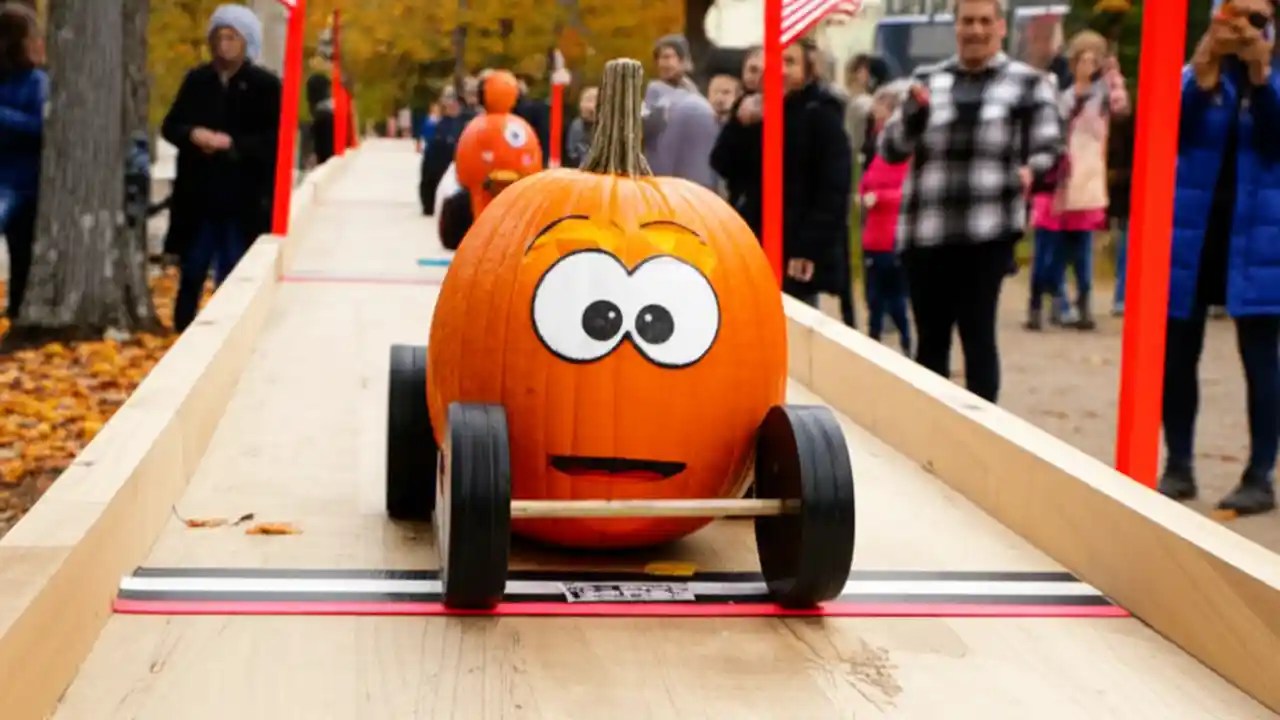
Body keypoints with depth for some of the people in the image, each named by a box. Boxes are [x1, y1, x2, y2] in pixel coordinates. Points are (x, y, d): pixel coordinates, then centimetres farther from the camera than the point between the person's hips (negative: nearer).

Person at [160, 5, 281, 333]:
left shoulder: (266, 85, -3)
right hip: (198, 194, 3)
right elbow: (170, 126, 10)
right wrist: (192, 134, -11)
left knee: (233, 278, 2)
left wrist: (232, 143, -19)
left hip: (244, 198, -3)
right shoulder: (196, 80, 10)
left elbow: (276, 138, -8)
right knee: (192, 273, 11)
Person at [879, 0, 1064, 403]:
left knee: (977, 333, -6)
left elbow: (1048, 148, 2)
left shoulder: (1028, 84, 4)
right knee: (930, 339, 10)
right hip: (925, 232, 3)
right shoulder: (927, 80, 11)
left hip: (988, 230, -3)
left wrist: (1031, 170, -21)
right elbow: (890, 149, 7)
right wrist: (913, 112, -13)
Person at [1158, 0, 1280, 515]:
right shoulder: (1195, 72, 6)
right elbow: (1170, 130, -12)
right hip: (1192, 231, 2)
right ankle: (1178, 468, 17)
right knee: (1177, 354, 5)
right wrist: (1204, 74, -26)